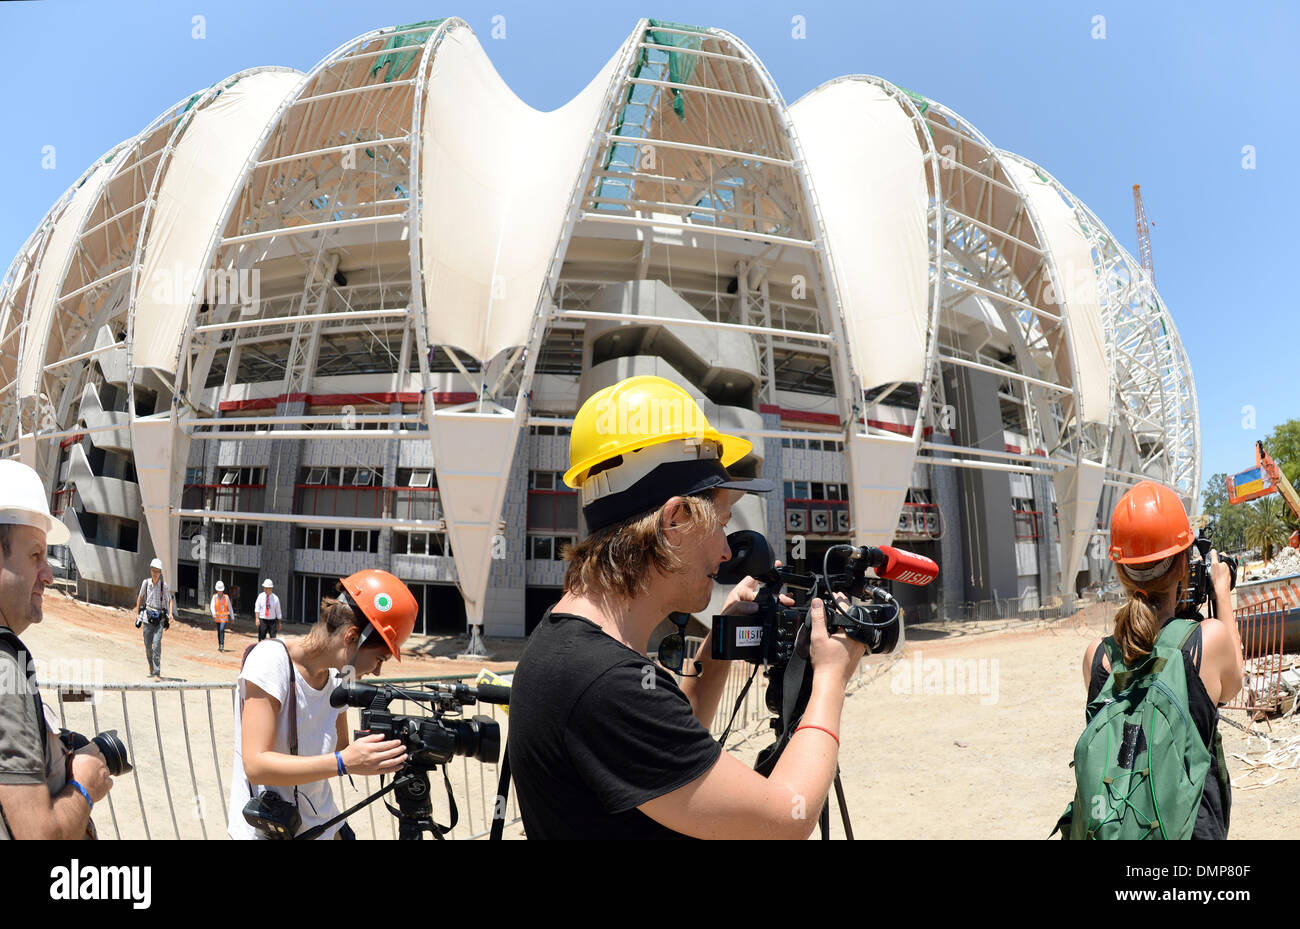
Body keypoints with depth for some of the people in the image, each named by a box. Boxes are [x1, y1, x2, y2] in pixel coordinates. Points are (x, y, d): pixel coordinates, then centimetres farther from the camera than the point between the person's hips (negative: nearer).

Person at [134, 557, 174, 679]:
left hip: (159, 618, -3)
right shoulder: (145, 582, 0)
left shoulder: (164, 585, -7)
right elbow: (140, 597, 14)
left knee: (157, 644, -13)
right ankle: (151, 665, 40)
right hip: (147, 617, 3)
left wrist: (171, 613, -17)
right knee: (148, 645, 11)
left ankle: (157, 673, -12)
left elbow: (170, 600, -2)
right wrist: (137, 613, 15)